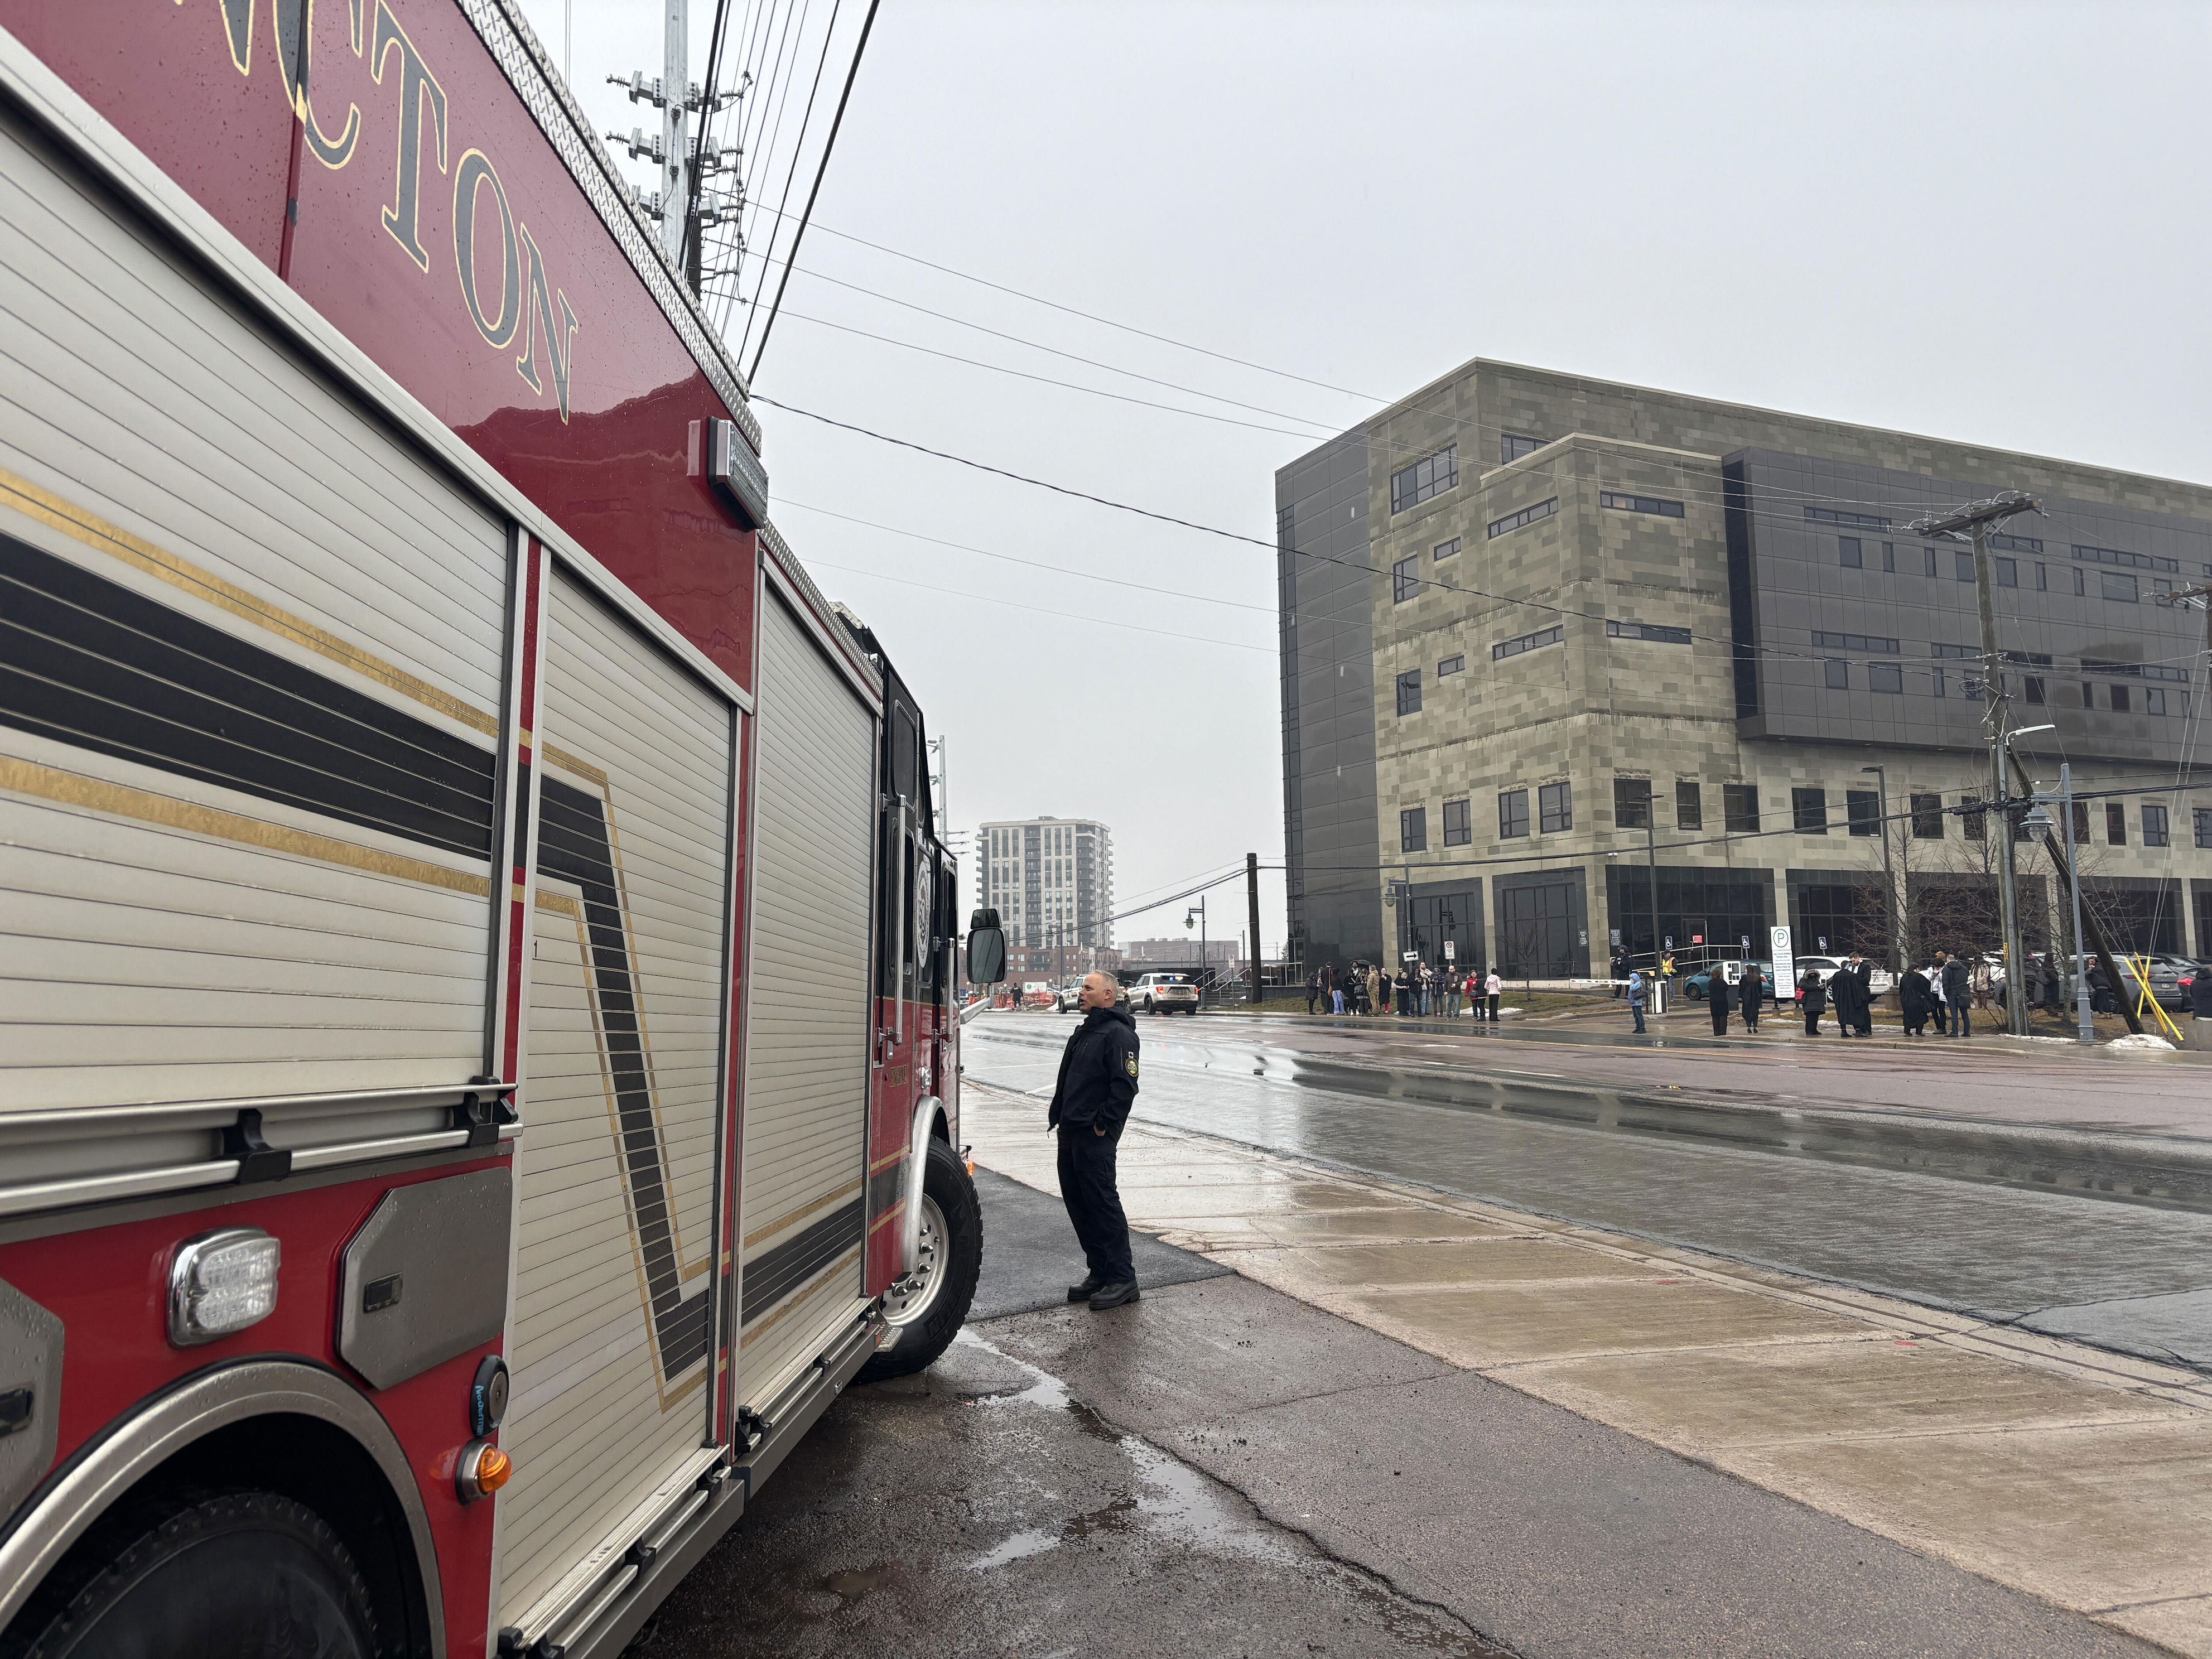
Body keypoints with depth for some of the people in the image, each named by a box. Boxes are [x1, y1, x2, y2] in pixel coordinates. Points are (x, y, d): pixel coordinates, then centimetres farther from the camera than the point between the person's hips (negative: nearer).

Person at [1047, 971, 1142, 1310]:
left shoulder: (1118, 1034, -12)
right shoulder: (1085, 1031, 19)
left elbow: (1125, 1085, -20)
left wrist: (1103, 1125, -19)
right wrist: (1059, 1117, 16)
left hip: (1095, 1137, -10)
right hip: (1071, 1133, 10)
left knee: (1103, 1203, -7)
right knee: (1077, 1203, 12)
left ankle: (1122, 1279, 0)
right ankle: (1099, 1273, 21)